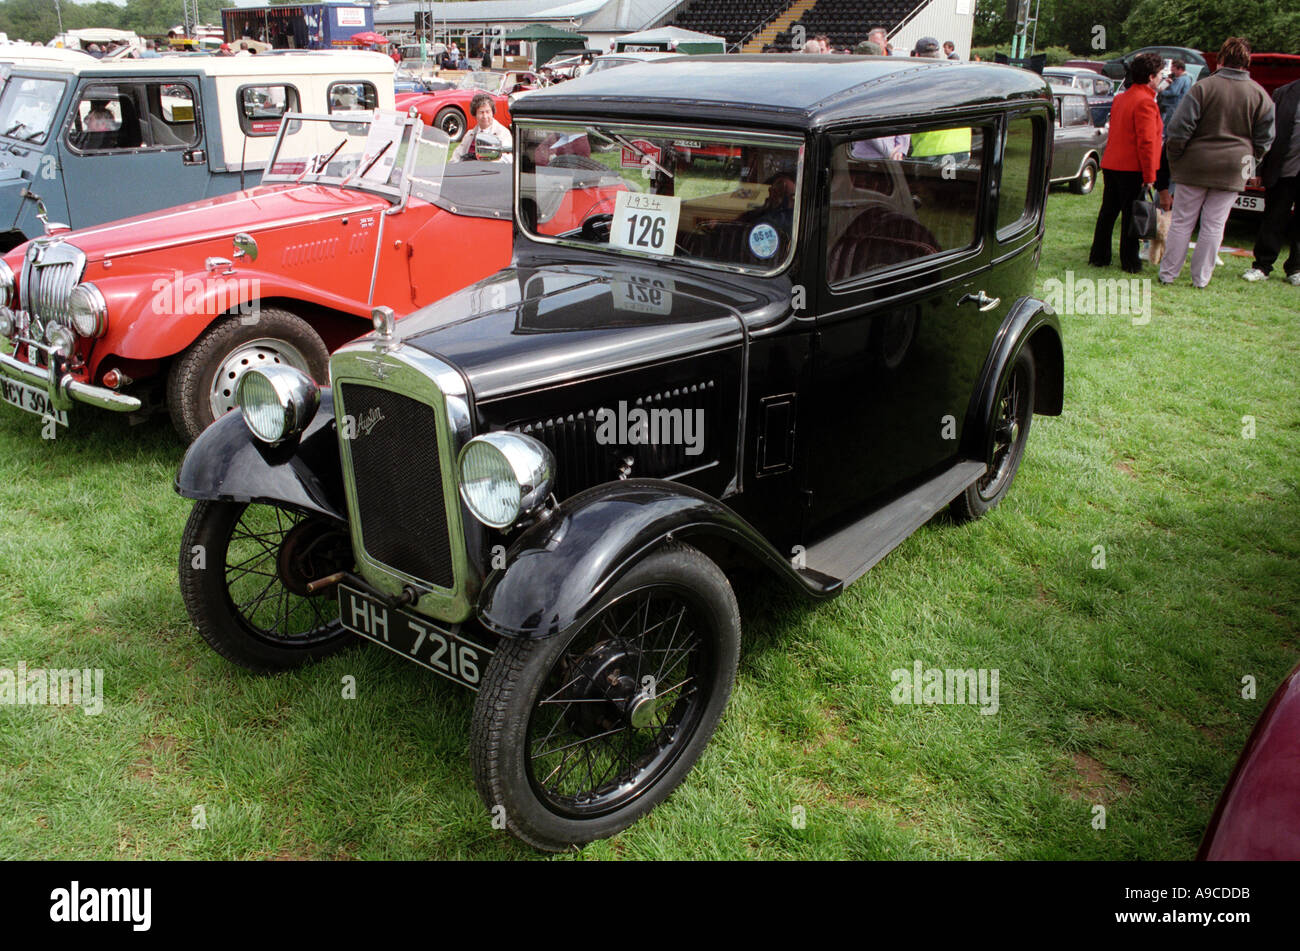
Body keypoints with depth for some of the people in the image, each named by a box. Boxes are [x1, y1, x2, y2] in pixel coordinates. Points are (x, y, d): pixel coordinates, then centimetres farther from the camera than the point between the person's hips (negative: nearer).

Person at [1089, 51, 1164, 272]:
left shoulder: (1120, 98, 11)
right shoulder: (1145, 102, -15)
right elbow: (1146, 142, -18)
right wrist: (1149, 176, -16)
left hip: (1111, 164, 8)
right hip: (1132, 168, -8)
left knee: (1108, 212, 13)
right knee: (1131, 215, -1)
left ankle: (1099, 256, 18)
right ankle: (1130, 262, 5)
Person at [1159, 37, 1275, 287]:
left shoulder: (1203, 87, -8)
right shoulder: (1260, 95, 3)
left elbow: (1179, 130, -11)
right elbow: (1265, 139, 6)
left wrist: (1174, 158, 2)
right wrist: (1248, 161, 19)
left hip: (1195, 166, -2)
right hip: (1232, 172, 2)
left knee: (1182, 222, 6)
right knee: (1214, 226, 7)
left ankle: (1168, 273, 10)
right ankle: (1201, 278, 11)